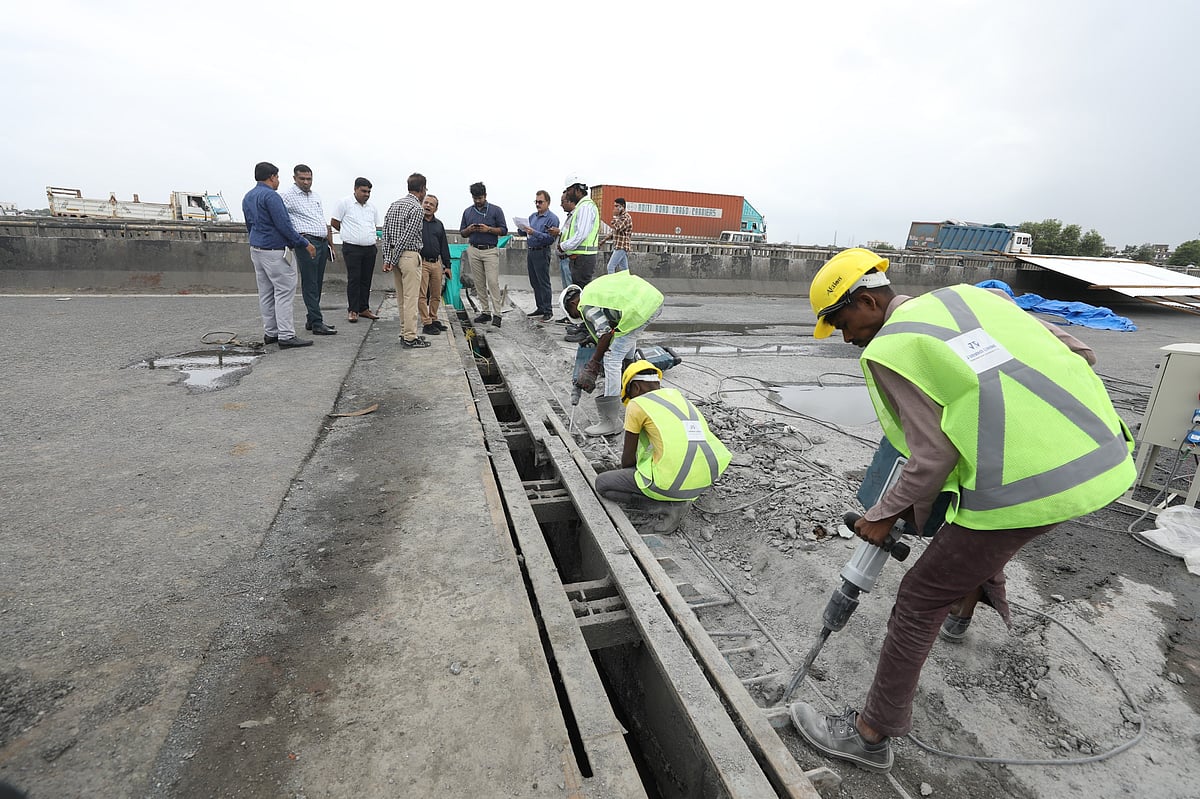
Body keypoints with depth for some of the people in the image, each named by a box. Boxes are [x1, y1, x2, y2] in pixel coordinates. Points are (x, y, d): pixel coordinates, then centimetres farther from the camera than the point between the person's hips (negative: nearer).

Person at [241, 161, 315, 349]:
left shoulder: (247, 197, 15)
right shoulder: (270, 195, -14)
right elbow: (284, 225, -19)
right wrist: (305, 244, -13)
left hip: (255, 249, 10)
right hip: (274, 251, -10)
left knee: (266, 292, 12)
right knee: (284, 291, -9)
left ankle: (270, 333, 16)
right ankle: (286, 336, -11)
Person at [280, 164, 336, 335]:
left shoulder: (316, 196, 20)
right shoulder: (287, 195, -3)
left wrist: (330, 245, 21)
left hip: (322, 242, 8)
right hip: (306, 242, -8)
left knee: (317, 284, 10)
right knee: (310, 284, -7)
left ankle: (311, 320, 18)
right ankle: (317, 324, -7)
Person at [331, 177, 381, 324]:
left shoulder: (372, 206, 14)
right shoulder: (344, 203, -2)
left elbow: (376, 226, 23)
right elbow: (334, 222, 1)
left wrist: (376, 235, 5)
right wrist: (350, 234, 5)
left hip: (370, 248, 5)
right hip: (352, 248, -5)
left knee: (366, 279, 8)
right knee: (354, 279, -5)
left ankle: (364, 308, 16)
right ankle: (352, 310, 0)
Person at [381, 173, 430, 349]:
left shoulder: (394, 205, 13)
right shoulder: (417, 209, -11)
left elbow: (385, 233, 8)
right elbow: (407, 237, -16)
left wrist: (387, 259, 5)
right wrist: (393, 261, -11)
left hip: (394, 255, 8)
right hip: (409, 255, -8)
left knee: (401, 297, 14)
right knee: (410, 297, -5)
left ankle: (405, 332, 21)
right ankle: (410, 337, -3)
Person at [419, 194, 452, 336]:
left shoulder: (439, 224, 17)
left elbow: (444, 246, 19)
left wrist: (447, 265, 15)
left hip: (436, 263, 5)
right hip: (421, 262, -5)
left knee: (436, 295, 9)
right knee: (422, 295, -5)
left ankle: (434, 319, 22)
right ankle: (426, 324, -2)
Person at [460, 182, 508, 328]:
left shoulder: (495, 210, 3)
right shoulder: (468, 212, 14)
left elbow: (504, 230, 0)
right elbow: (462, 233, 17)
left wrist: (488, 229, -14)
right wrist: (469, 230, -5)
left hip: (490, 250, -4)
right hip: (474, 251, 4)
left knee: (493, 282, -12)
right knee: (479, 283, 5)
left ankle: (496, 314, -12)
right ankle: (485, 312, 11)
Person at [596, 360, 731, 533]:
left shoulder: (637, 405, 1)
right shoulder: (679, 396, 20)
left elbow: (627, 459, 6)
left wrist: (628, 474, 29)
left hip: (672, 482, -7)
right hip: (707, 479, 7)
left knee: (601, 482, 10)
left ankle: (669, 504, -1)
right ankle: (678, 497, 15)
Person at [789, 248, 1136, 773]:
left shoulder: (888, 349, -7)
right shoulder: (970, 296, 15)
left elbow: (934, 457, -11)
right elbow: (1076, 351, 17)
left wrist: (884, 515, 1)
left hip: (1023, 486, -9)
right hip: (1105, 457, 9)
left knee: (920, 599, 5)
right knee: (983, 535, 38)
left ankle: (871, 734, 18)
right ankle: (962, 610, 62)